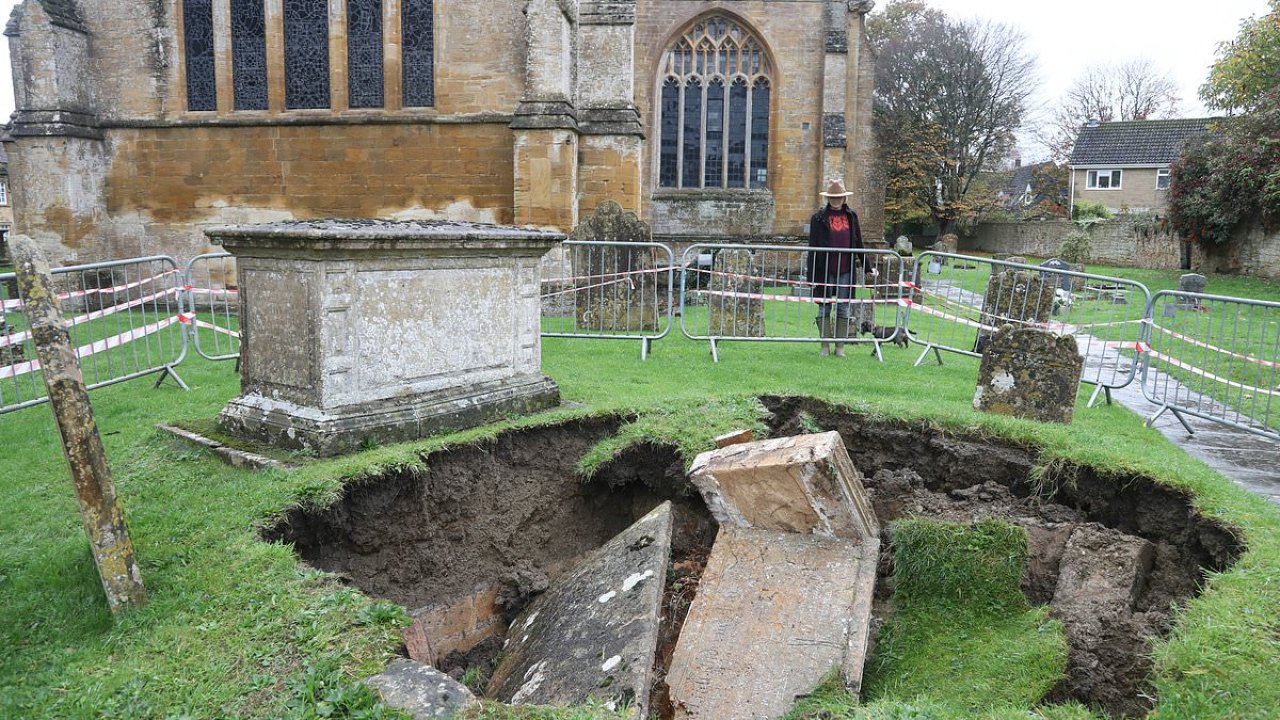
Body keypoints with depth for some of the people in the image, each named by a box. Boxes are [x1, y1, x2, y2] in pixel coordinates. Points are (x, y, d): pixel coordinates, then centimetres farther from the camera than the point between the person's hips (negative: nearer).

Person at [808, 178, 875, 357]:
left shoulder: (851, 216, 9)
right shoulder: (819, 218, 0)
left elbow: (858, 244, 15)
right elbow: (813, 248, -2)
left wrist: (867, 267, 15)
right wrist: (811, 275, -6)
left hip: (845, 270, 2)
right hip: (825, 270, -2)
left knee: (843, 309, 5)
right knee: (824, 308, 5)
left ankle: (840, 347, 12)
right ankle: (825, 346, 14)